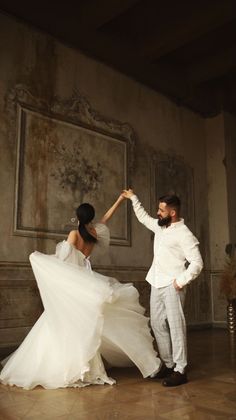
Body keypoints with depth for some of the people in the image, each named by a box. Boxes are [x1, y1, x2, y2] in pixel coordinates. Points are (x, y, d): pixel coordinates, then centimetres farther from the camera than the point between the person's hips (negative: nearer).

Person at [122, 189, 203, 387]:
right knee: (158, 325, 10)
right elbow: (144, 217, 30)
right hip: (156, 284, 8)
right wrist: (133, 198, 30)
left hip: (171, 286, -8)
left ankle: (180, 370, 0)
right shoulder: (160, 227, 11)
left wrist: (181, 281, -18)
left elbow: (197, 263, -14)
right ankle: (168, 364, 20)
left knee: (175, 326, -6)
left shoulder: (184, 234, -12)